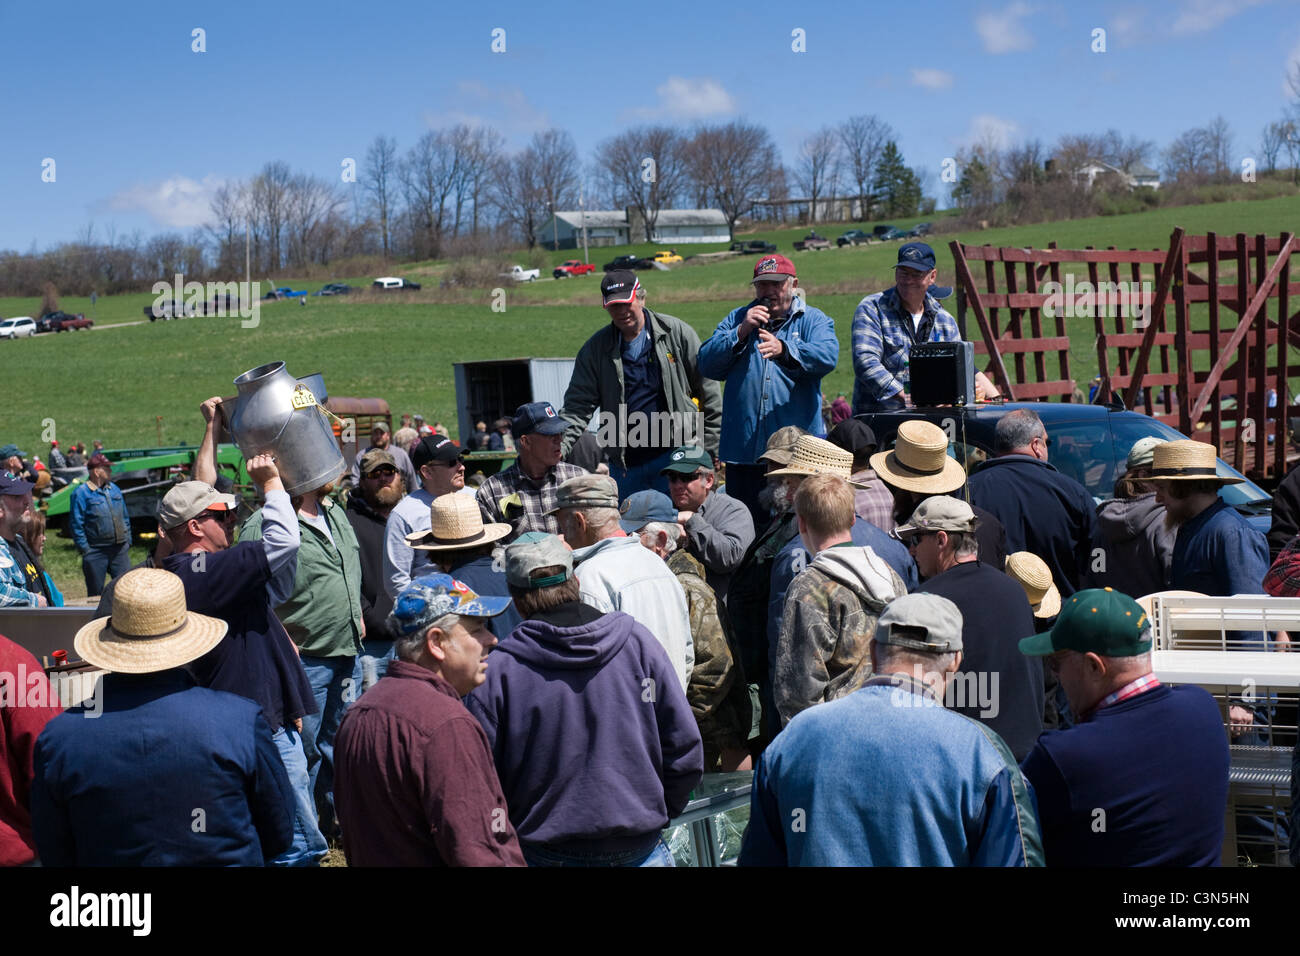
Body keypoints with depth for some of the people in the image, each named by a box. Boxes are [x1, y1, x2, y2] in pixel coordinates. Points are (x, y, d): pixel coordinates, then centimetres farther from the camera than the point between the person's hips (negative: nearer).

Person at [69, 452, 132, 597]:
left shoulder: (114, 489, 13)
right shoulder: (81, 493, -7)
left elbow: (125, 518, 19)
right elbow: (76, 524, -9)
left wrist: (128, 541, 12)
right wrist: (84, 549, -12)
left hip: (120, 549, 5)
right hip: (96, 551, -5)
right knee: (95, 592, 4)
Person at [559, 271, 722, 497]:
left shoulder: (675, 332, 0)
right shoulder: (595, 349, 6)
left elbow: (707, 389, 2)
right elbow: (578, 406, 4)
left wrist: (711, 449, 0)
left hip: (675, 452, -3)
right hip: (624, 465, 3)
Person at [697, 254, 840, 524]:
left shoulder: (813, 320, 7)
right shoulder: (737, 319, 17)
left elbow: (827, 355, -16)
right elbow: (706, 364, 6)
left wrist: (783, 349, -33)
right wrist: (742, 332, -6)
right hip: (743, 449, 3)